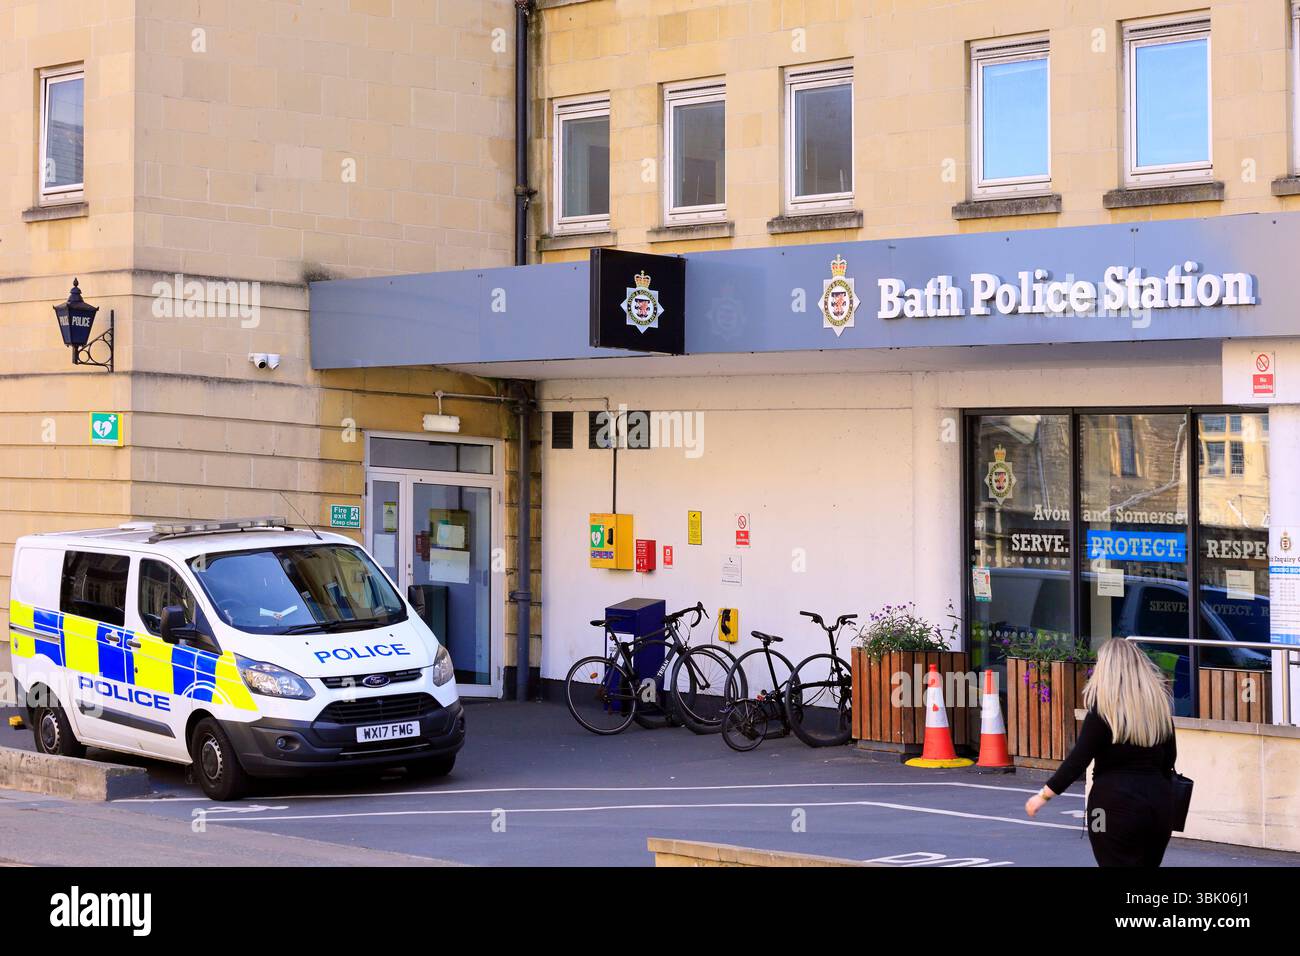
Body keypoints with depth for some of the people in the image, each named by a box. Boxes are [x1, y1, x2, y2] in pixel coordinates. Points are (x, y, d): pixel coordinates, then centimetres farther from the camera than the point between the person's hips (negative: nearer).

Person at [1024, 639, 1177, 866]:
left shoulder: (1104, 709, -10)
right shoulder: (1159, 703, 6)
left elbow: (1079, 759, -15)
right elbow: (1170, 755, 15)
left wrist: (1044, 795, -11)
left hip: (1117, 806, -5)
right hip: (1158, 802, 5)